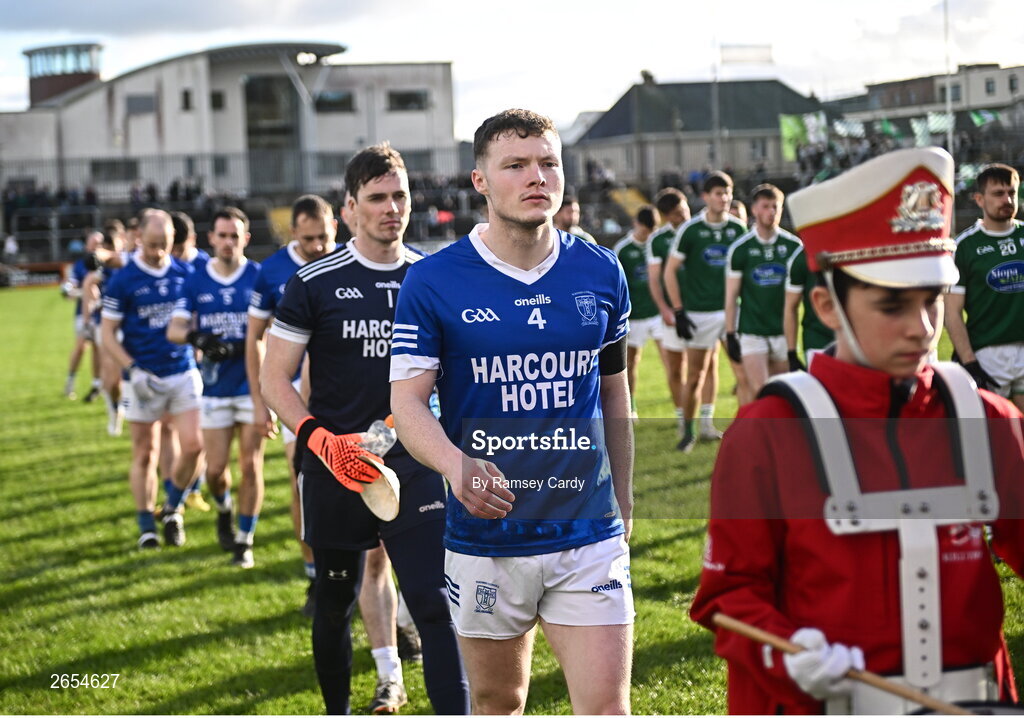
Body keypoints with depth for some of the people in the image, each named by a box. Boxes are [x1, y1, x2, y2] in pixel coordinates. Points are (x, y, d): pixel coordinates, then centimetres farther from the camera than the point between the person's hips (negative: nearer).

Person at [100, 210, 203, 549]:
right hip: (144, 379, -2)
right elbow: (108, 335, -5)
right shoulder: (122, 280, -7)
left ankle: (173, 509, 16)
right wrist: (134, 370, -16)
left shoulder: (185, 274, 2)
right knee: (144, 455, 5)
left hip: (184, 373, 2)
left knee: (193, 445, -7)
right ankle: (147, 527, 17)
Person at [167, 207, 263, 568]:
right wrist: (196, 337, -25)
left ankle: (244, 540, 9)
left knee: (251, 465, -3)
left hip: (252, 385, -2)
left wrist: (245, 346, -18)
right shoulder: (196, 281, 2)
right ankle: (224, 510, 36)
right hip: (215, 387, 2)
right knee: (215, 469, 4)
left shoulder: (259, 277, -2)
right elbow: (173, 329, -4)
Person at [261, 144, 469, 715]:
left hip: (415, 466, 1)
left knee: (435, 604, -10)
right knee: (335, 606, 12)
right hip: (334, 469, -1)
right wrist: (321, 440, -18)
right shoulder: (315, 283, -3)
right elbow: (274, 378, -3)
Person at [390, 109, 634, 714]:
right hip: (485, 536, -1)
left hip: (589, 534, 1)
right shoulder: (433, 282, -5)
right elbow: (407, 401, -9)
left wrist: (624, 499, 19)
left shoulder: (601, 272, 4)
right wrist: (456, 464, -29)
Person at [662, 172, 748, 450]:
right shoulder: (690, 230, -7)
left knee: (744, 370, -1)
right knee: (696, 375, 1)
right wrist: (678, 311, -9)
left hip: (732, 309, 3)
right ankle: (689, 431, 14)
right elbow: (669, 271, -4)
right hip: (699, 313, -3)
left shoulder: (738, 229, 3)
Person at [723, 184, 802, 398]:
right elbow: (731, 296, 1)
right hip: (751, 331, -2)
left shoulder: (793, 246, 2)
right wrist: (730, 334, -3)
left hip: (784, 331, 2)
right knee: (758, 393, -13)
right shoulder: (739, 249, -2)